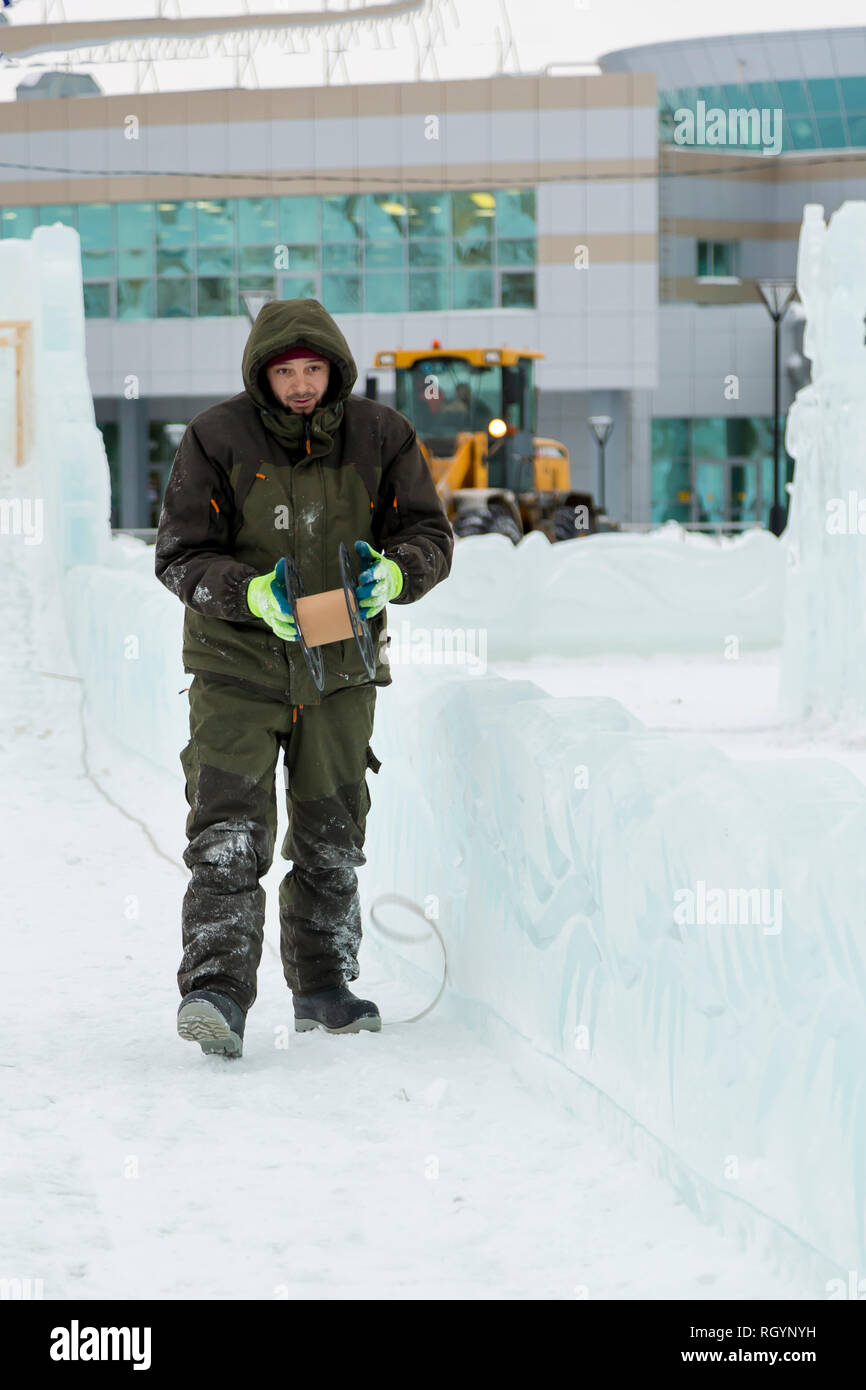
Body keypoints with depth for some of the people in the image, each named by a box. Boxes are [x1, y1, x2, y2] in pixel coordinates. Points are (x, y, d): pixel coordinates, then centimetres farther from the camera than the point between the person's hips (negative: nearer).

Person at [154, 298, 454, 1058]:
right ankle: (216, 990, -19)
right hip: (237, 659, -3)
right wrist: (252, 594, -27)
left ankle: (323, 984, 26)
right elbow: (180, 555, -9)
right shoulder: (216, 439, -10)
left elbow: (430, 533, 2)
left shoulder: (380, 436, -3)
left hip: (339, 662, 3)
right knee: (228, 830, -15)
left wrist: (393, 574, -21)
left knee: (332, 835, 12)